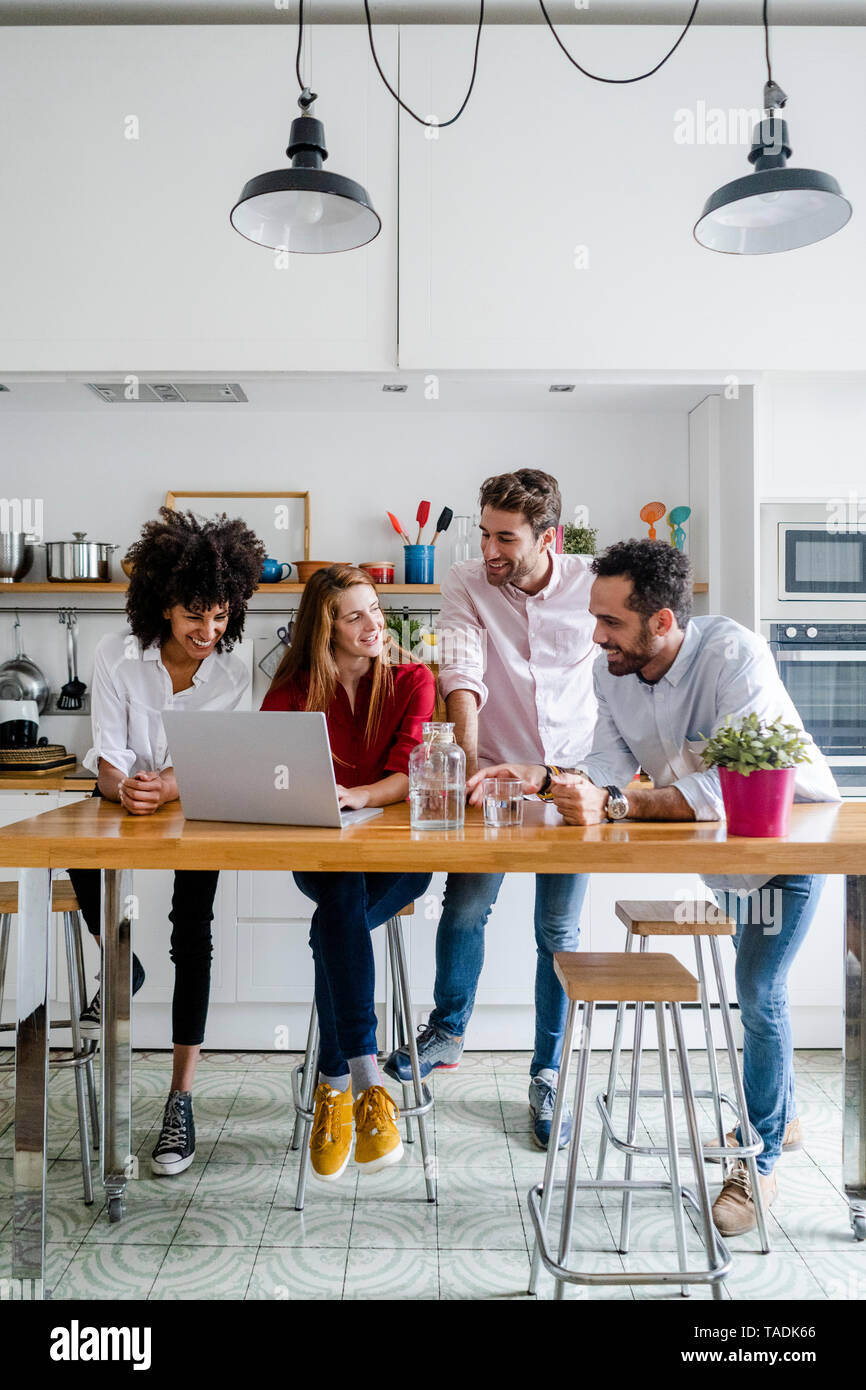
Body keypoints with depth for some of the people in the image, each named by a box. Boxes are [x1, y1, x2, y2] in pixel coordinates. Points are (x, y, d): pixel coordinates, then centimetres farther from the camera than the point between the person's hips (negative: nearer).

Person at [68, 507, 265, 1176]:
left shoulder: (232, 675, -14)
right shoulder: (118, 655, -15)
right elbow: (109, 759, -18)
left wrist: (165, 787, -41)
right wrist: (122, 787, -43)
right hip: (126, 797, 1)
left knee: (194, 928, -19)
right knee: (81, 858, -31)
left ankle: (182, 1099, -13)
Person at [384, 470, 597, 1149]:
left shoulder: (591, 586, -6)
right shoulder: (467, 585, -8)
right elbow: (462, 675, -21)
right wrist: (471, 762, -34)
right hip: (494, 774, 0)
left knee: (560, 931, 3)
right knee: (465, 906, -5)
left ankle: (549, 1075, 19)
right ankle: (448, 1031, 23)